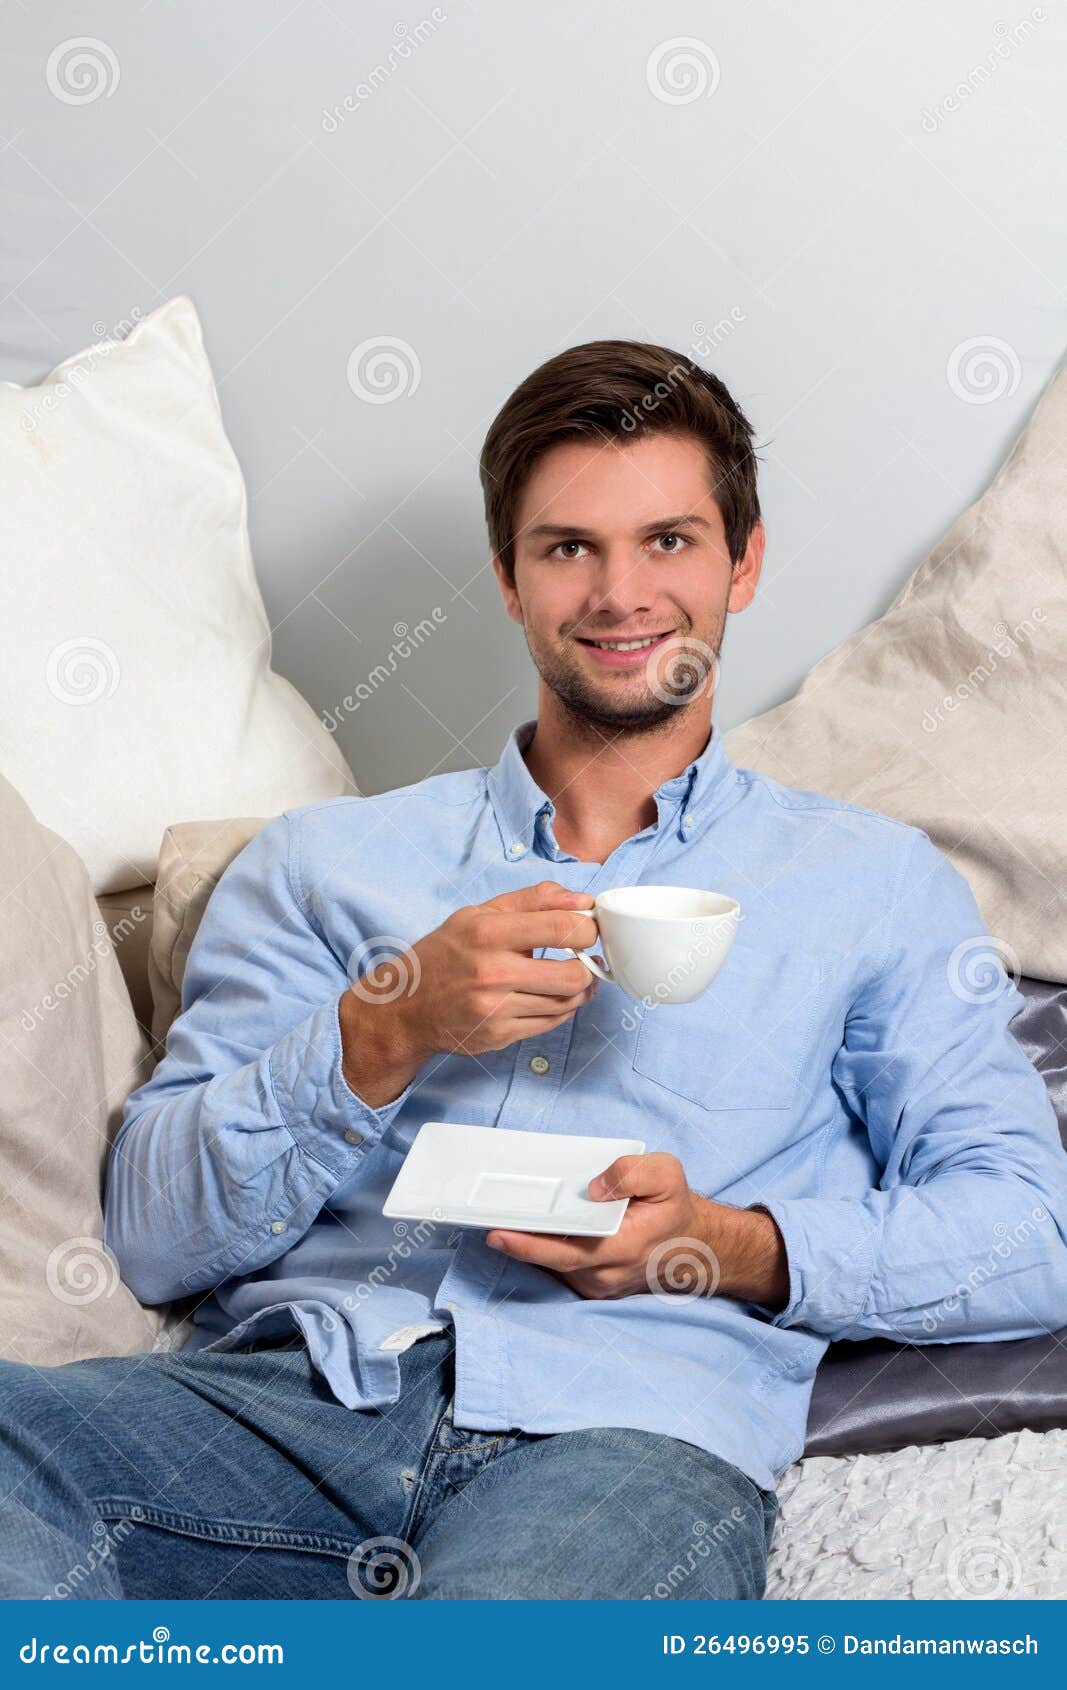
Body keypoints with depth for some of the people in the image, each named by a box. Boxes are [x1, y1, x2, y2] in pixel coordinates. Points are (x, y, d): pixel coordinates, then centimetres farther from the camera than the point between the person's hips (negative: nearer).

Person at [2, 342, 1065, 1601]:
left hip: (626, 1419, -3)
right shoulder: (324, 860, 20)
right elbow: (154, 1237, 11)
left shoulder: (877, 882, 19)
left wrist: (731, 1247, -6)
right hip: (292, 1387, 4)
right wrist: (386, 1033, -6)